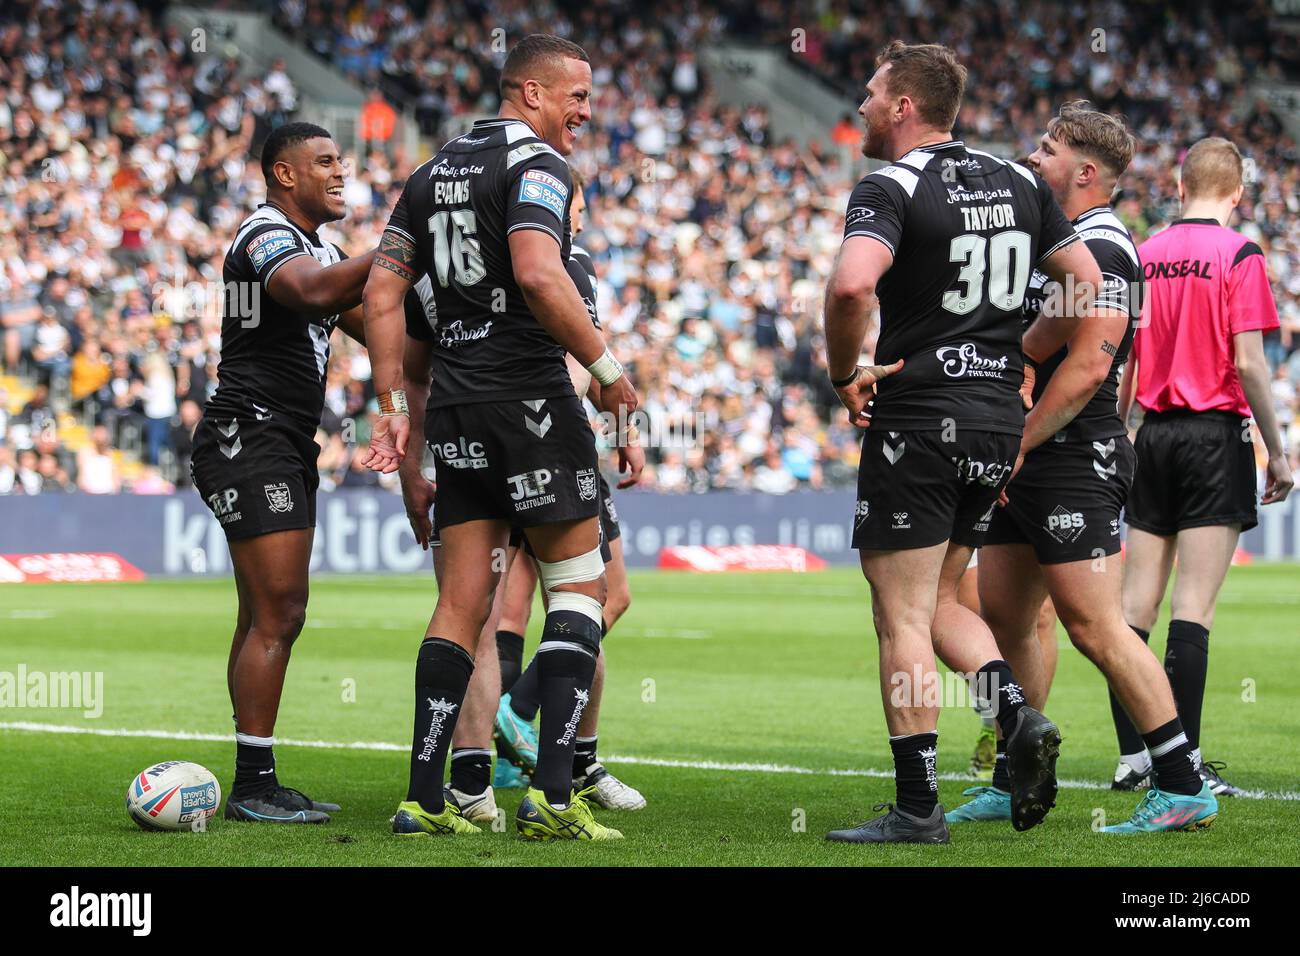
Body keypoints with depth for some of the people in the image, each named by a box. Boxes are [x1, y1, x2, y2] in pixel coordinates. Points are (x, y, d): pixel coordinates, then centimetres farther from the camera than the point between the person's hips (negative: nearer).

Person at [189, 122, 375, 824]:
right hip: (250, 440, -11)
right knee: (276, 615, -13)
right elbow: (313, 293, -34)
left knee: (271, 617, 9)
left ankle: (255, 784, 11)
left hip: (285, 448, 11)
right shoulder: (265, 236, -12)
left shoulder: (318, 247, 21)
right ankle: (253, 786, -11)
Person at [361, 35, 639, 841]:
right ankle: (553, 795, -7)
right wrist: (607, 366, -17)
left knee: (463, 601, 9)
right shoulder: (536, 164, -9)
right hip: (528, 394, -7)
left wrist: (395, 406, 14)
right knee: (579, 586, 1)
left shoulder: (435, 172, 16)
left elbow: (383, 295, 13)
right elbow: (537, 274, -25)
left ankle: (425, 800, 5)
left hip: (454, 409, 7)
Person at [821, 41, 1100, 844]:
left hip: (918, 423, -7)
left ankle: (918, 809, -1)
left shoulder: (891, 187, -11)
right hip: (999, 424, 7)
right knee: (941, 599, 21)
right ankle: (1018, 715, -2)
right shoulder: (1019, 183, 10)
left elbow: (852, 286, -29)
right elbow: (1088, 286, 13)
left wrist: (844, 372, -13)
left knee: (902, 618, -1)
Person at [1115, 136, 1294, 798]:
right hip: (1217, 434, -5)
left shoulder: (1144, 255, 7)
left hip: (1155, 435, 5)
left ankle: (1132, 756, 9)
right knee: (1194, 606, -6)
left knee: (1136, 603, 6)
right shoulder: (1238, 256, -8)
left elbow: (1121, 360, 9)